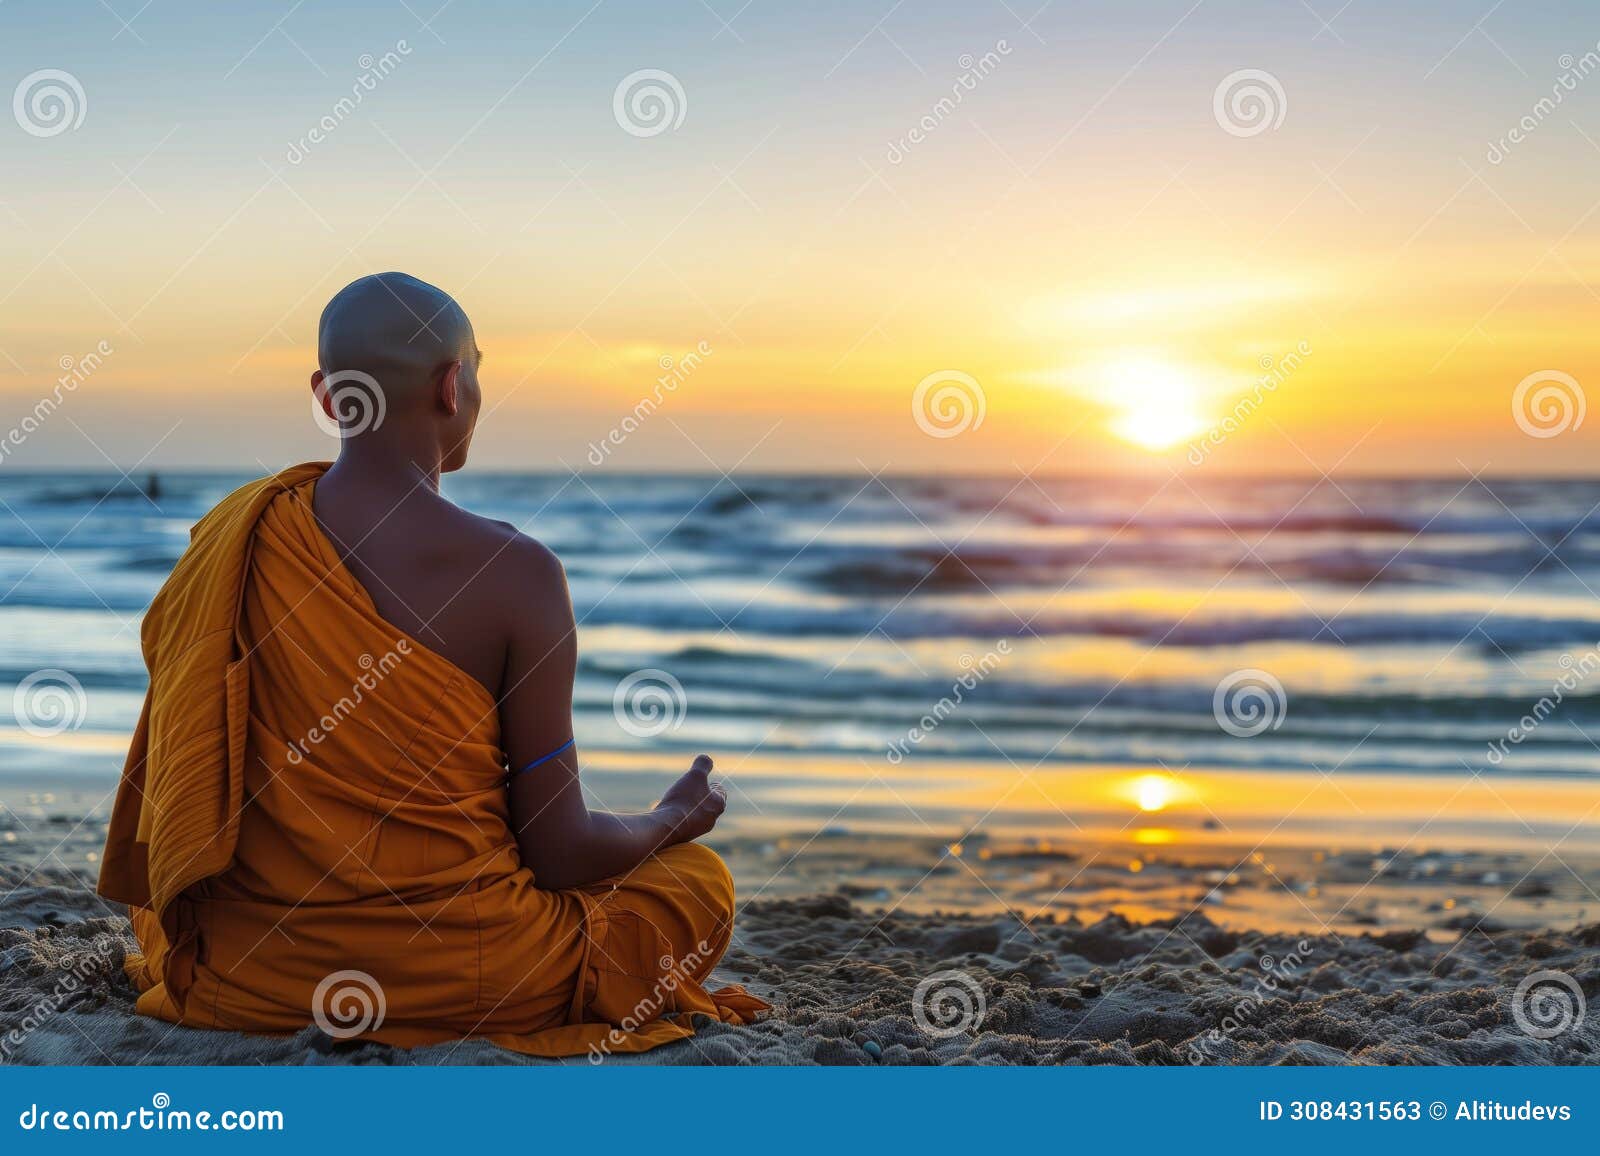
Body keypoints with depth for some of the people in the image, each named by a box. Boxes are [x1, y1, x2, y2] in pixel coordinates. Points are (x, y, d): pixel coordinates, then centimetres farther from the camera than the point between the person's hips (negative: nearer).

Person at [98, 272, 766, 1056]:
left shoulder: (228, 540, -4)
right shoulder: (513, 572, -17)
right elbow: (557, 851, -13)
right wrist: (676, 818, 9)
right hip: (448, 978, -5)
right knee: (698, 878, 18)